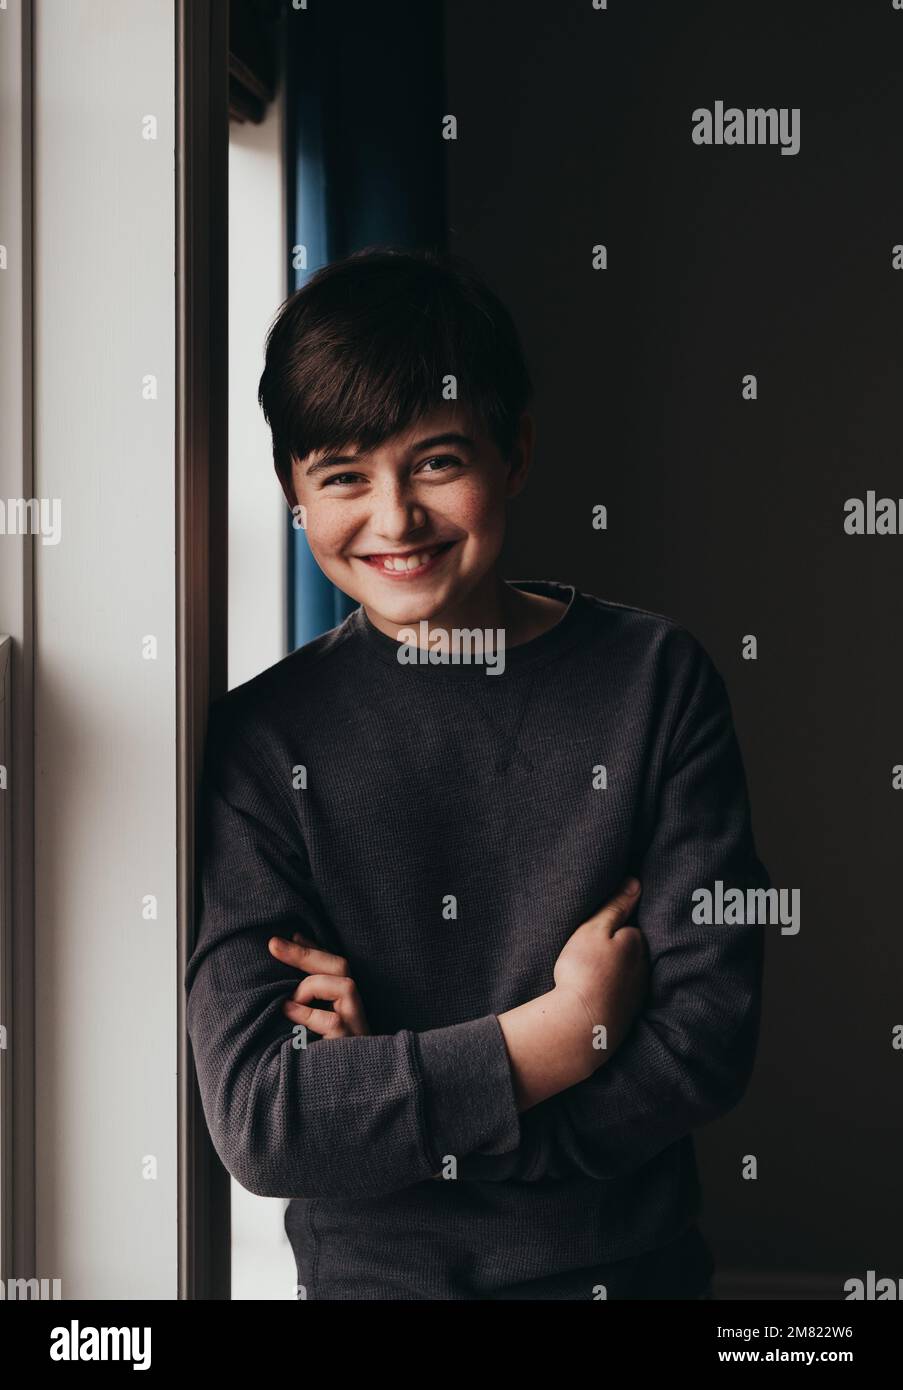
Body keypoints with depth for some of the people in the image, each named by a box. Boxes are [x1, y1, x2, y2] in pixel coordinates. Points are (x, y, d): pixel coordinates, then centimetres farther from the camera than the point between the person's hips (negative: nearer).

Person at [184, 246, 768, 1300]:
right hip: (370, 1269, 0)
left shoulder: (657, 678, -11)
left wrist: (386, 1083, -20)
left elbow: (707, 1044, -15)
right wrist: (562, 1035, -20)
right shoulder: (262, 736, -13)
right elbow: (255, 1122, -19)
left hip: (631, 1262, 1)